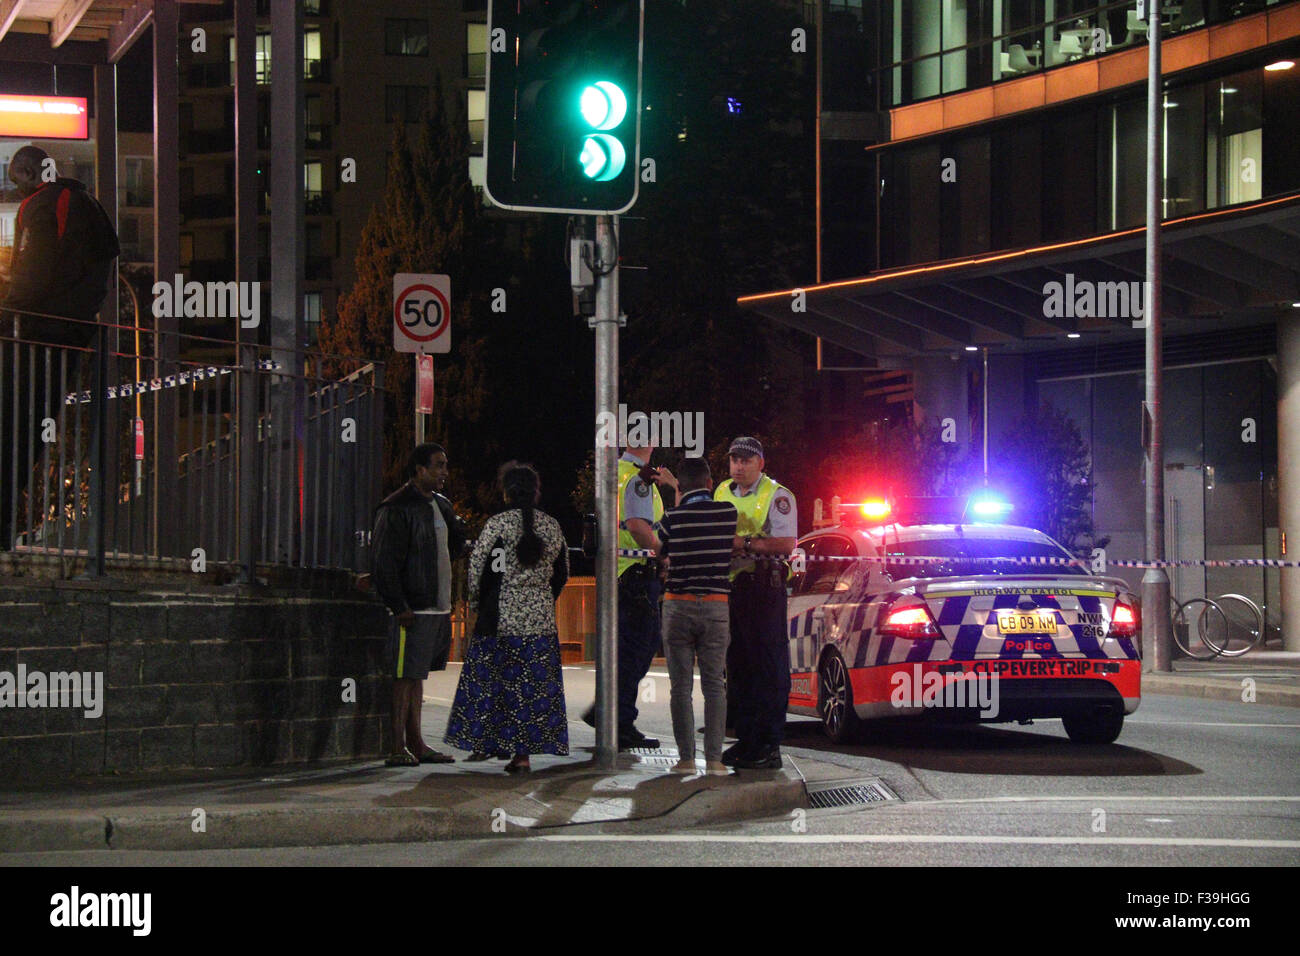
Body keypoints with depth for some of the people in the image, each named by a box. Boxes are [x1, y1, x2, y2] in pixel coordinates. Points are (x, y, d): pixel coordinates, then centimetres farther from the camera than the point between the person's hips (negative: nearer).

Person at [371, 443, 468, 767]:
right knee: (403, 677, -7)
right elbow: (385, 563, -15)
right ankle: (397, 747, -5)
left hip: (437, 606, 8)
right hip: (410, 609, -8)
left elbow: (454, 546, 31)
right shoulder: (396, 509, -11)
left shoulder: (441, 506, 16)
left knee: (416, 675, 13)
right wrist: (399, 607, -20)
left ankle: (415, 743, 17)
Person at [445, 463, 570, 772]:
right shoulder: (552, 526, 6)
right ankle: (524, 752, -2)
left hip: (501, 617, -4)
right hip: (540, 618, 4)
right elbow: (561, 573, 13)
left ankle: (485, 742, 12)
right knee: (534, 685, 3)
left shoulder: (498, 524, -8)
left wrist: (477, 603, 6)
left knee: (489, 680, 9)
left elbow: (478, 565, -8)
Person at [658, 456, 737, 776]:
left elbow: (663, 555, 7)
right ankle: (714, 757, -1)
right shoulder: (729, 513, -2)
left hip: (678, 605, -1)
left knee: (681, 687, 4)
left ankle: (686, 758, 2)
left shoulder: (673, 517, -6)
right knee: (715, 685, 5)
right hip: (716, 606, 1)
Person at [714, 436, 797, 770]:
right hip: (728, 585, 7)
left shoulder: (777, 495, -4)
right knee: (737, 665, 9)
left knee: (769, 665, -6)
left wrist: (745, 543, -18)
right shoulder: (723, 492, 16)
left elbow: (787, 544, -13)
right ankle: (746, 740, 15)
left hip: (763, 587, -7)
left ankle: (770, 745, -6)